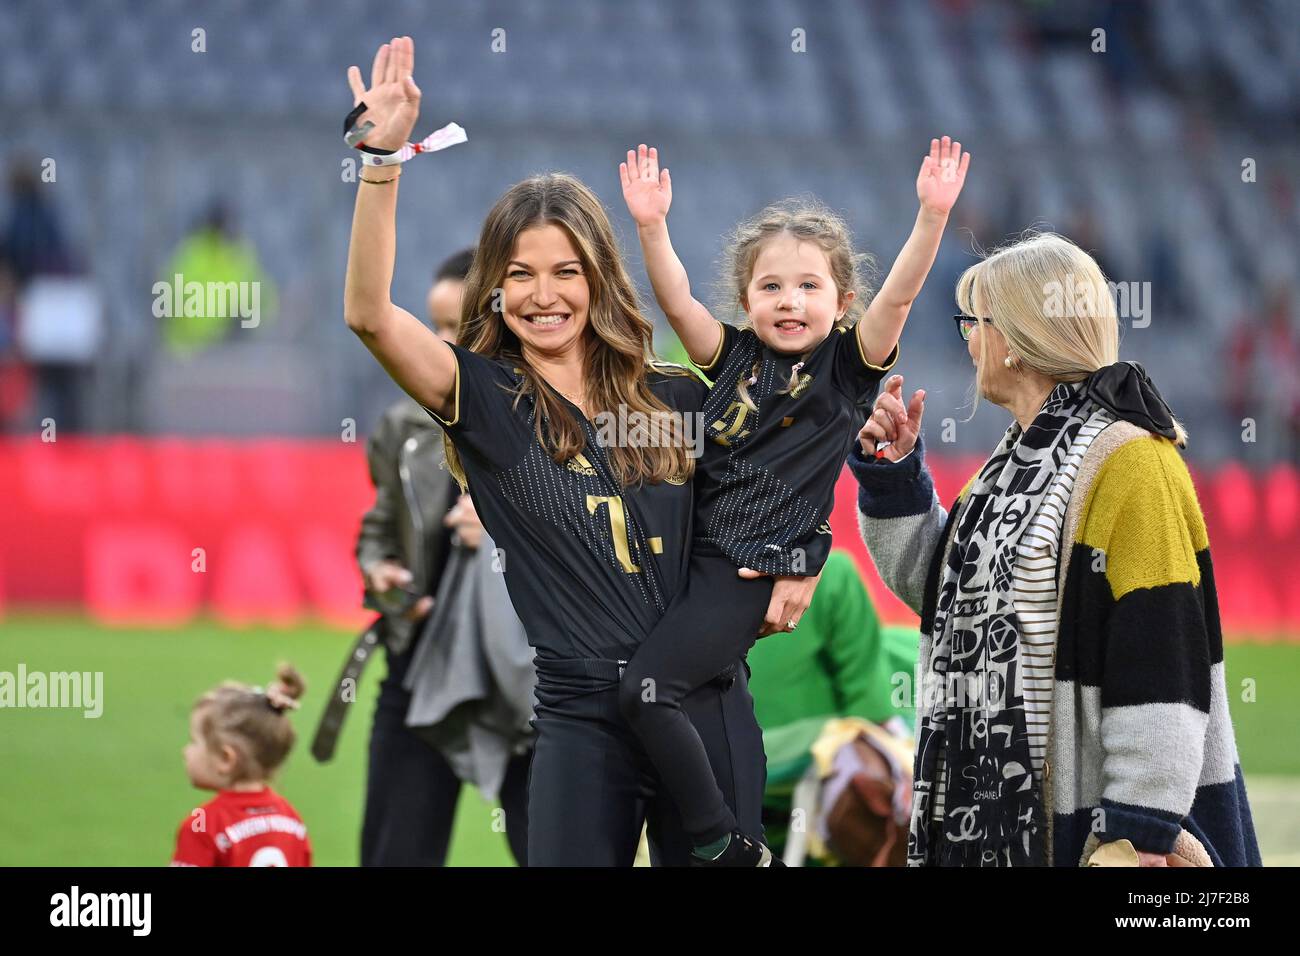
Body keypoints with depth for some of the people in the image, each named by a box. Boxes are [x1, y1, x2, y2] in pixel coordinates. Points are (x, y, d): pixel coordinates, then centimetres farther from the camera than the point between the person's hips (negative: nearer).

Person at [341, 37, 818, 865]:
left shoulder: (677, 400, 8)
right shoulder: (486, 398, 0)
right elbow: (369, 315, -16)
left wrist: (798, 570, 1)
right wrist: (382, 157, -25)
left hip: (708, 705, 2)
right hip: (584, 716, -2)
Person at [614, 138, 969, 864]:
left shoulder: (847, 363, 0)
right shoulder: (734, 356, 11)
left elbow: (899, 294, -13)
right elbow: (678, 301, 1)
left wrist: (933, 215, -25)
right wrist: (652, 226, -13)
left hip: (764, 568, -7)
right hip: (702, 551, 7)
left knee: (648, 688, -19)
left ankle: (730, 848, -12)